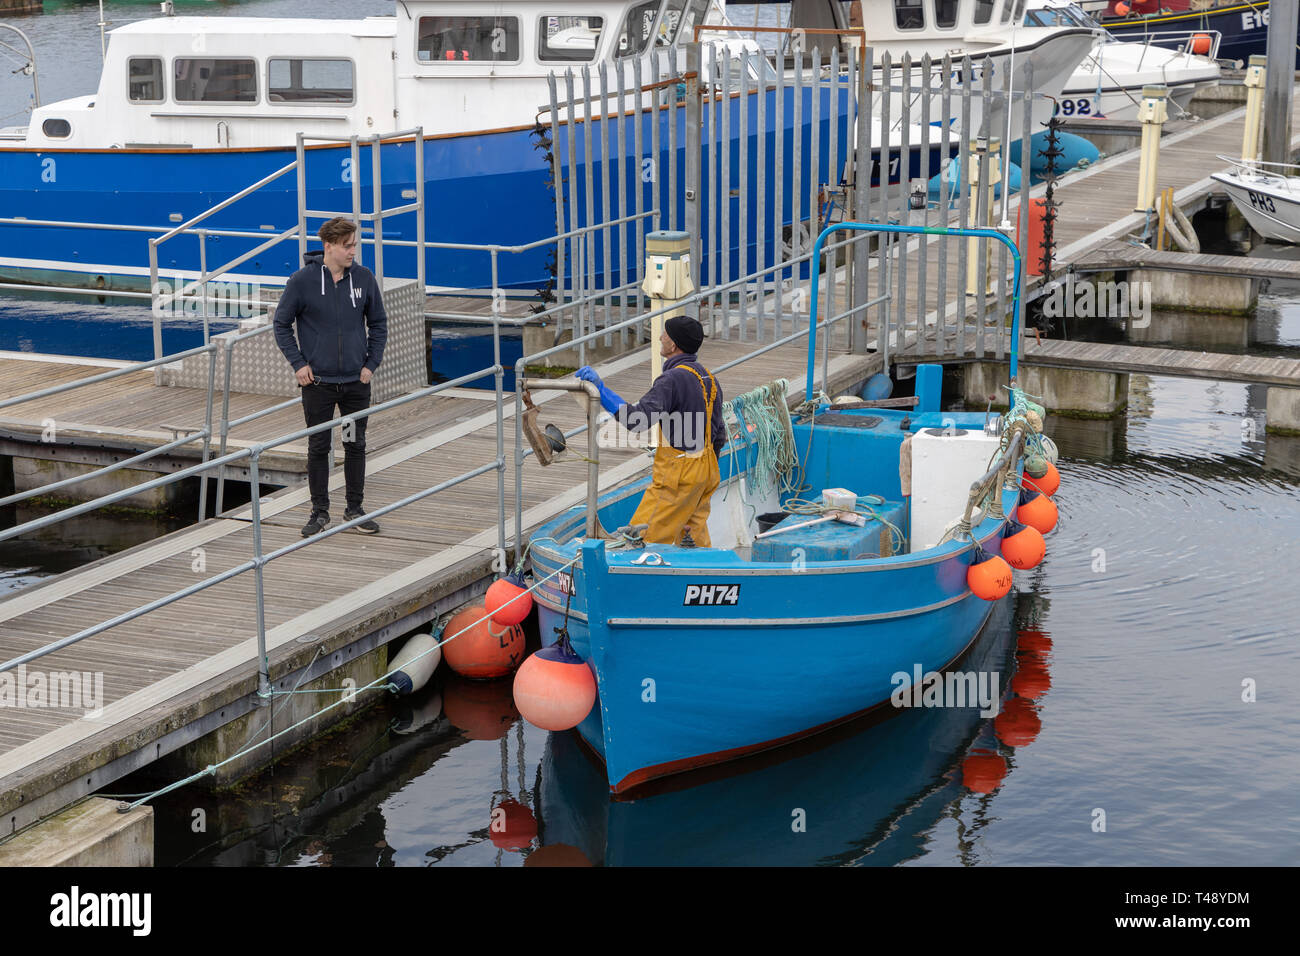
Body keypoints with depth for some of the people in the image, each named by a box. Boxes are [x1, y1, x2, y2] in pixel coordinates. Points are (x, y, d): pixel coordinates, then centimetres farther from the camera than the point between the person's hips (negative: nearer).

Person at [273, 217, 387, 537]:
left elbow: (379, 323, 9)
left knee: (356, 445, 10)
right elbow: (281, 323, 2)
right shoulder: (302, 280, -9)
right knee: (318, 448, 6)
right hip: (317, 382, -2)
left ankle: (355, 508, 22)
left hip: (356, 381, 2)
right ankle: (320, 512, 16)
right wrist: (298, 363, -6)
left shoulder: (364, 278, -2)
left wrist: (372, 363, 2)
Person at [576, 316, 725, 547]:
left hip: (679, 474, -9)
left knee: (644, 540, -7)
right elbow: (719, 435, 16)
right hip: (707, 471, 9)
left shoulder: (673, 379, -19)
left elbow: (638, 419, -31)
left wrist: (601, 389, -31)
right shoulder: (709, 378, 11)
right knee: (694, 543, 16)